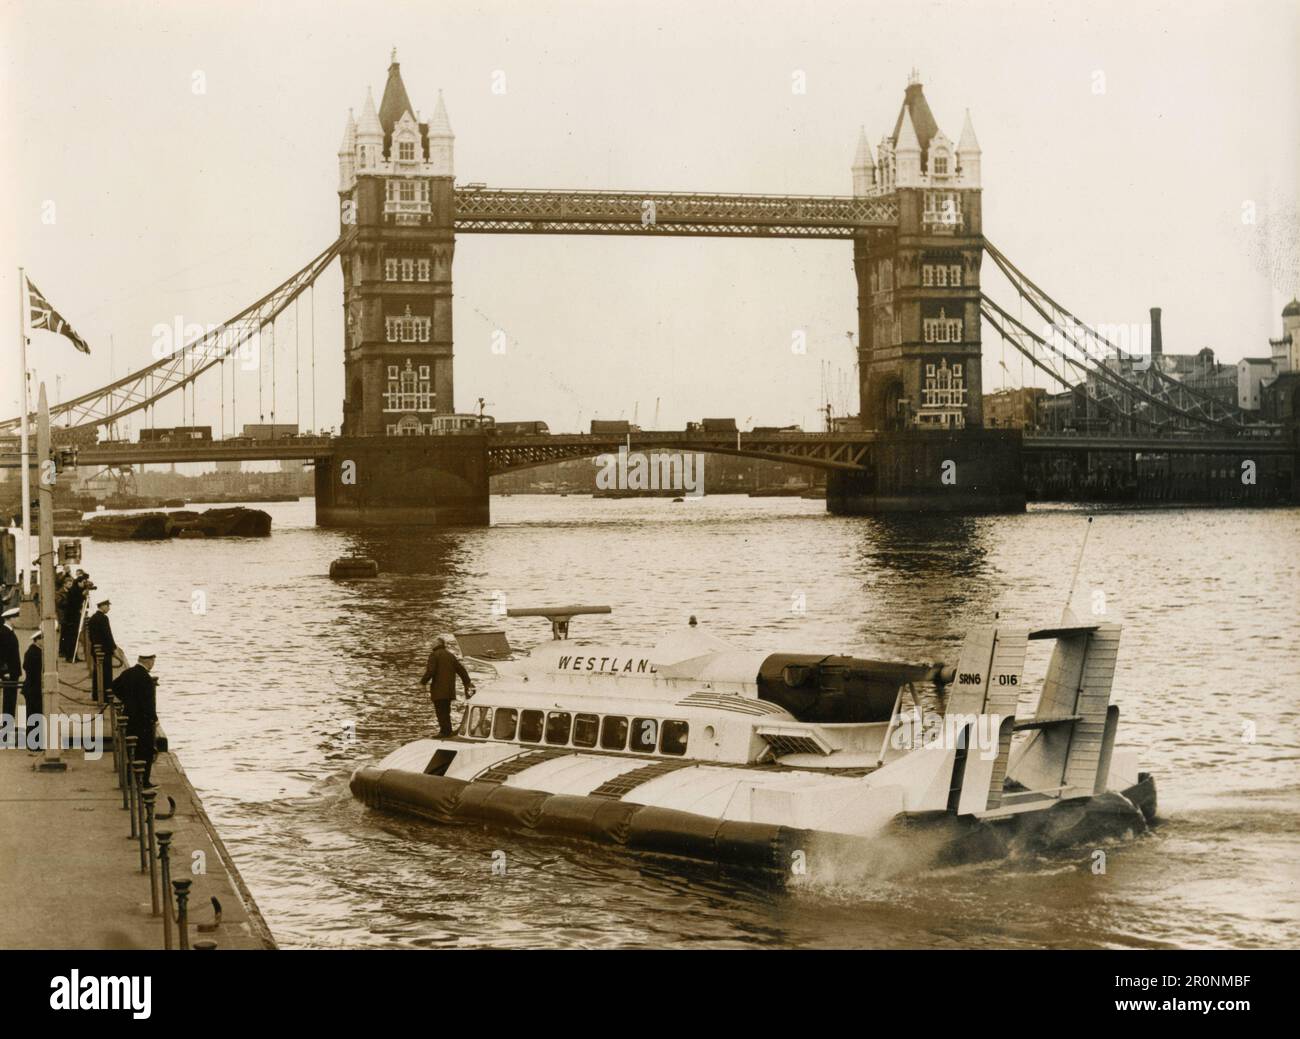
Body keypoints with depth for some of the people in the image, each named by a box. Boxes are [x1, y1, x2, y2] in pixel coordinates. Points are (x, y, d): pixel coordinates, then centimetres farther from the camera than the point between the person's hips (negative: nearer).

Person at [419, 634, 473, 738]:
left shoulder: (434, 655, -9)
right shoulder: (451, 654, 12)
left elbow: (430, 671, -18)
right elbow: (461, 669, 12)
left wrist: (423, 681, -4)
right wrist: (468, 682, 18)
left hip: (439, 690, -7)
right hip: (449, 689, 7)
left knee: (441, 711, -2)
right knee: (446, 711, 17)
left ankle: (445, 731, -5)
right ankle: (447, 731, 20)